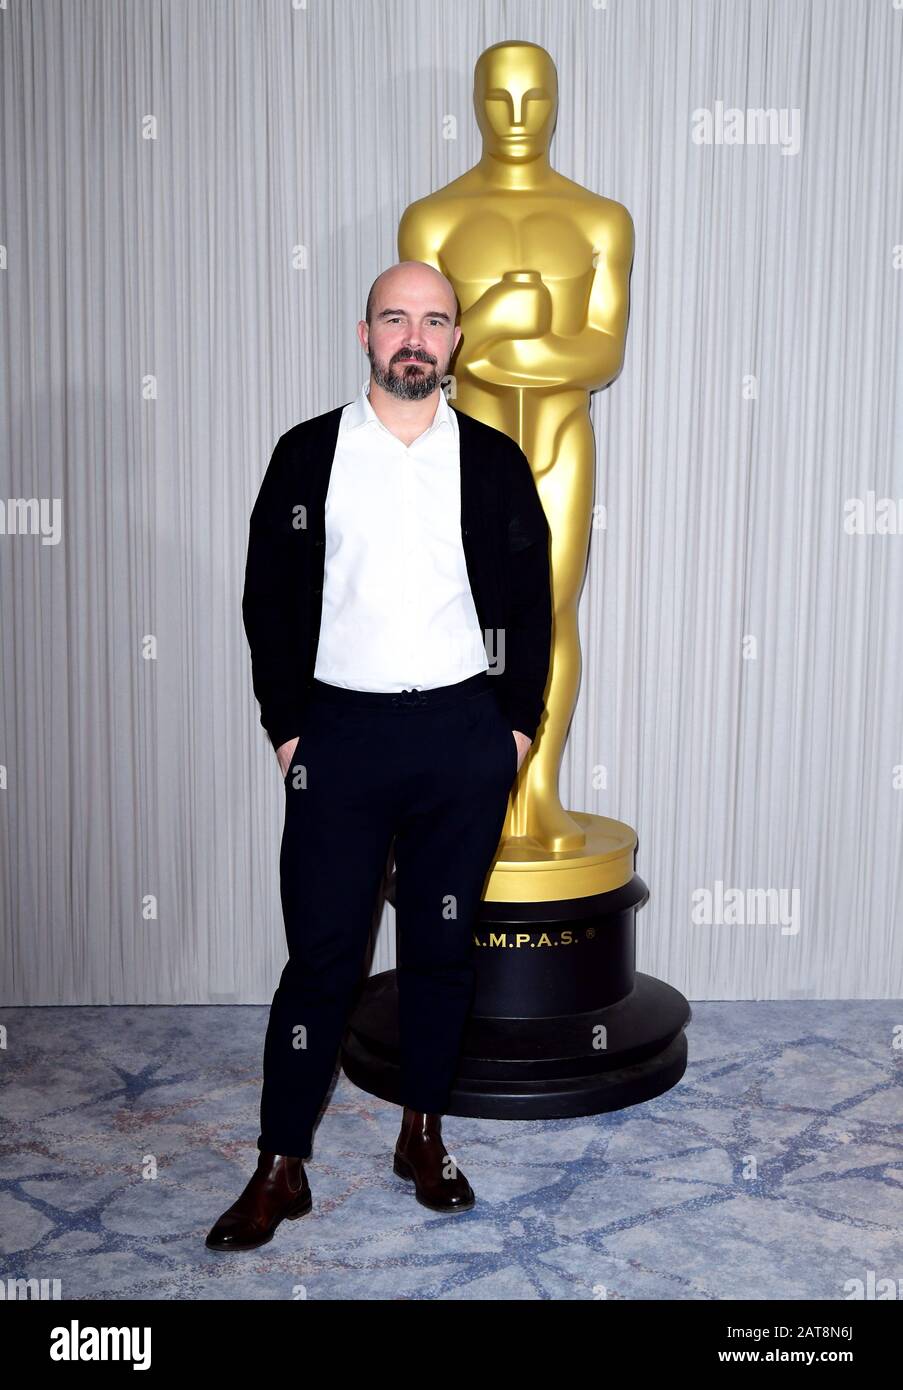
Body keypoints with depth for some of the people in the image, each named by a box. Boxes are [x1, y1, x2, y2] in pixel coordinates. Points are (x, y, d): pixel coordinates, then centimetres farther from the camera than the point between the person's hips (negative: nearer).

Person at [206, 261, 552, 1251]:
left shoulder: (494, 462, 5)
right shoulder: (306, 454, 4)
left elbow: (531, 605, 8)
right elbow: (269, 598, 4)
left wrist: (517, 724, 1)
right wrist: (286, 727, -1)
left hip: (463, 734, 1)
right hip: (339, 731, -1)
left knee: (441, 945, 11)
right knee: (321, 954, 1)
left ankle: (423, 1134, 28)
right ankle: (281, 1168, 14)